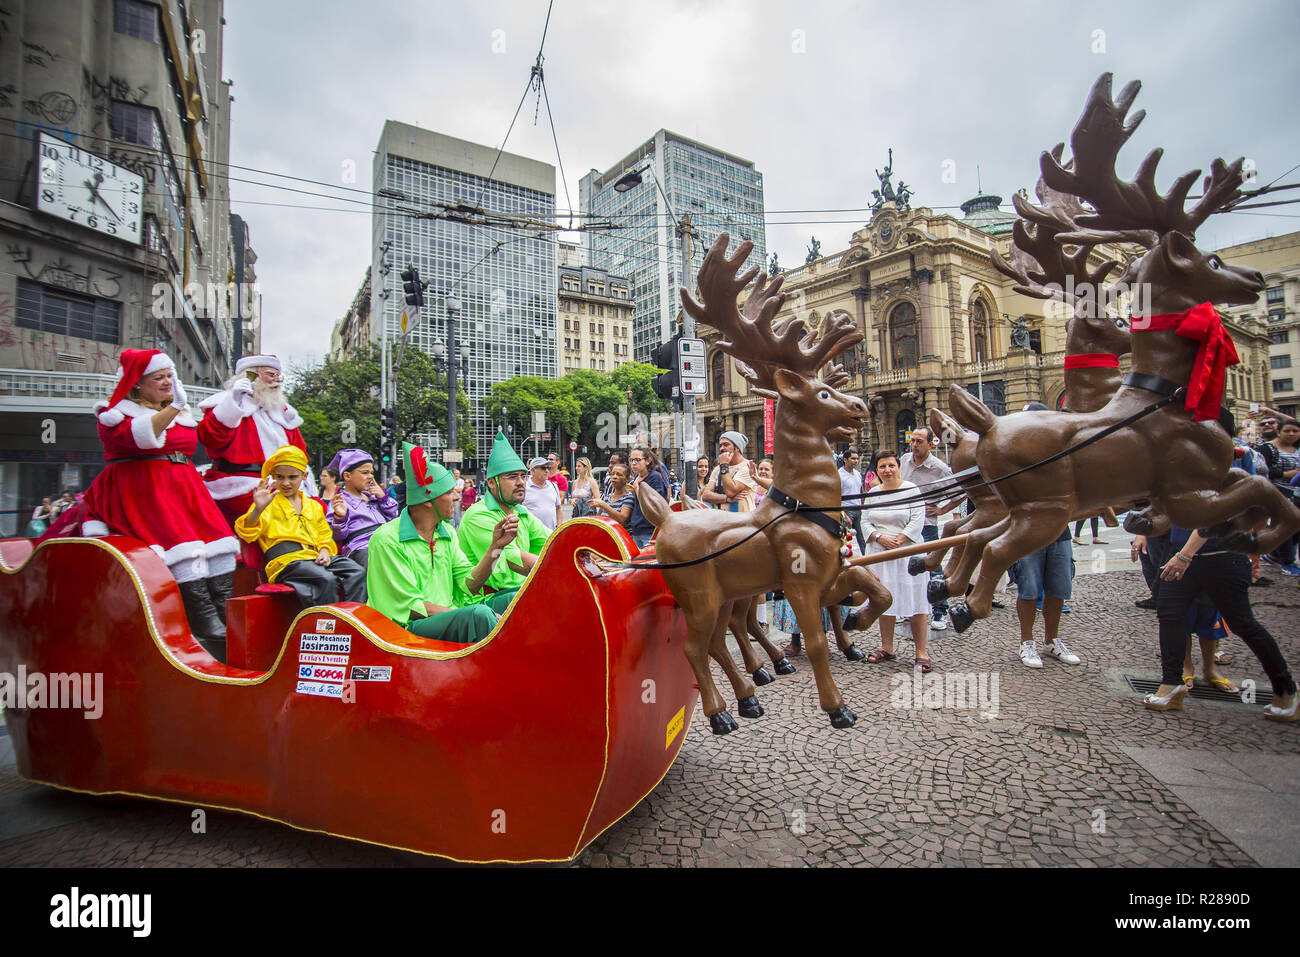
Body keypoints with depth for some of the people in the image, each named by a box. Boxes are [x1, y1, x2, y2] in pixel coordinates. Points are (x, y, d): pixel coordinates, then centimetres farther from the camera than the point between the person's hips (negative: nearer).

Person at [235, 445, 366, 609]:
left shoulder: (313, 505, 25)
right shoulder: (269, 503, 9)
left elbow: (324, 535, 29)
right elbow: (248, 532, -5)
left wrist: (325, 551, 6)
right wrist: (258, 509, -26)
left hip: (314, 557, 6)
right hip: (286, 559, -5)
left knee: (358, 573, -17)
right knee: (327, 579, -33)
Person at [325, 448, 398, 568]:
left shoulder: (371, 496, 27)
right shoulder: (340, 501, 9)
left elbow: (392, 517, 29)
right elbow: (337, 536, 2)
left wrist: (384, 498, 16)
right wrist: (340, 517, -18)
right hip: (362, 548, -6)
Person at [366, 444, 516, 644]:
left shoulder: (447, 532, 11)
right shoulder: (387, 539, -12)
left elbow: (468, 586, 3)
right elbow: (412, 607, -14)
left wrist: (495, 546, -7)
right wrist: (464, 614, -18)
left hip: (447, 617, 7)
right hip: (407, 628, -7)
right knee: (478, 614, -32)